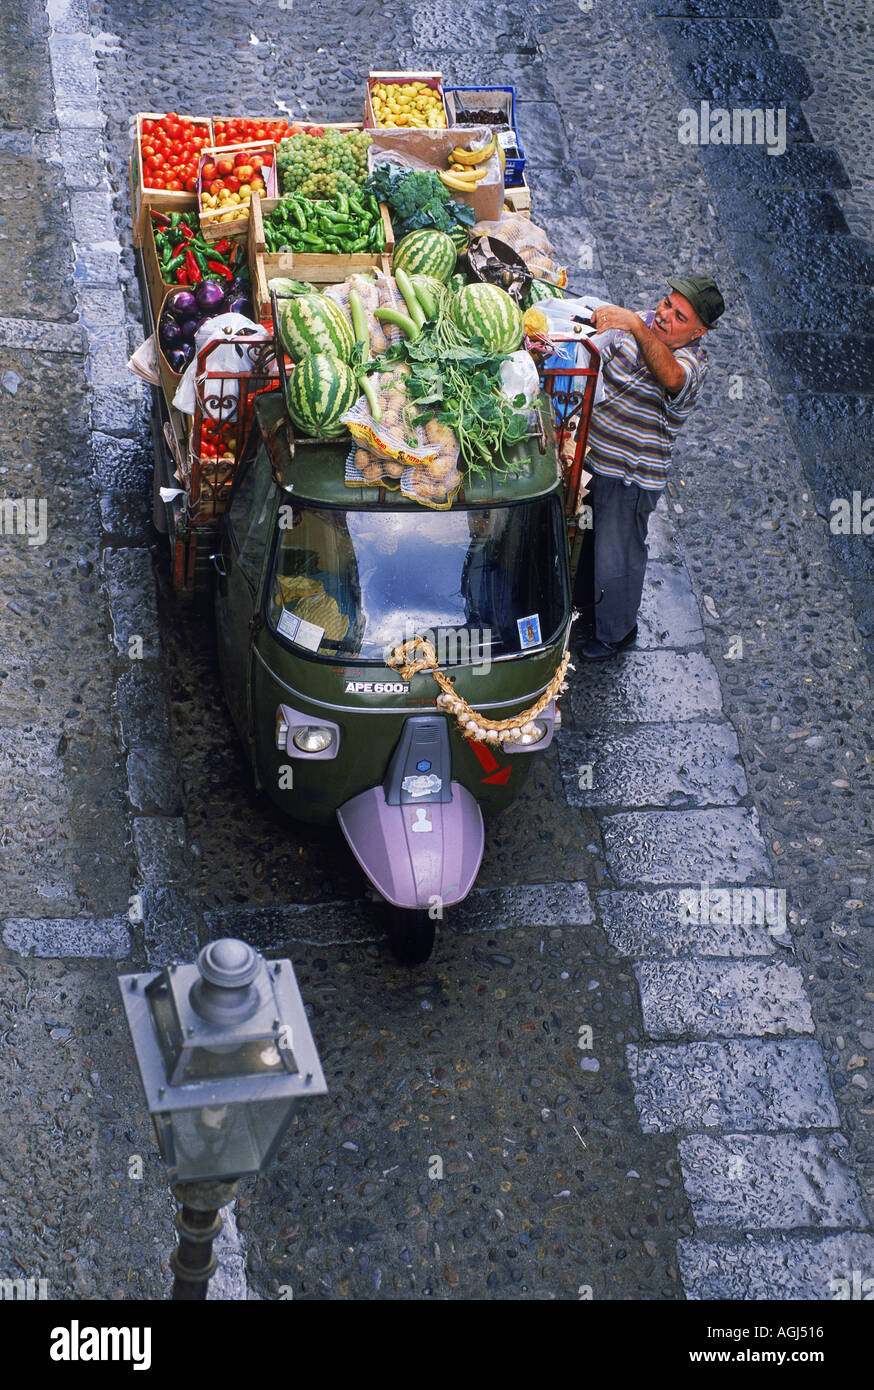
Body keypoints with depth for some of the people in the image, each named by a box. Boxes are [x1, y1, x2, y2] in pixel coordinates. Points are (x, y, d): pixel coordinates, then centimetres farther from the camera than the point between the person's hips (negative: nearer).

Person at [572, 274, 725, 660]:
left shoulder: (690, 364, -28)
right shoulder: (639, 325, -6)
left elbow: (671, 377, -53)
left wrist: (636, 326, -63)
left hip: (629, 480, -7)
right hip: (593, 459, 7)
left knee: (615, 557, 9)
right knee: (587, 537, 27)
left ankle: (615, 632, 33)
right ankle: (586, 602, 53)